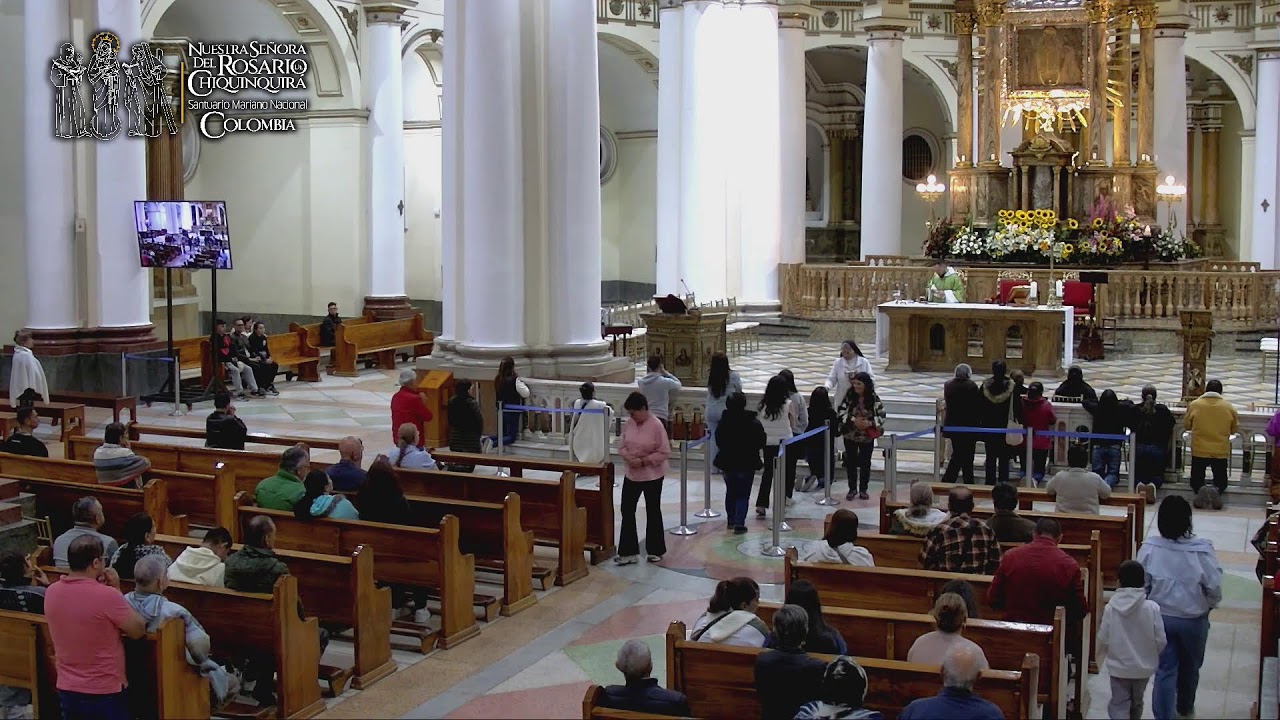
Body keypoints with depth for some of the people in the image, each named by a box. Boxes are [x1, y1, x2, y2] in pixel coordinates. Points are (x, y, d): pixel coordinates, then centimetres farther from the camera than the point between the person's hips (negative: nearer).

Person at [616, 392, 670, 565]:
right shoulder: (628, 424, -1)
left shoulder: (656, 425, -18)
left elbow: (664, 452, -17)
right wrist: (628, 458, -14)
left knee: (653, 512, 9)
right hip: (632, 474, 5)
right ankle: (629, 552, 9)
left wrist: (643, 461, -22)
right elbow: (622, 446, 7)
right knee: (627, 510, 3)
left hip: (652, 475, -5)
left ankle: (655, 551, 24)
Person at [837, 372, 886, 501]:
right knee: (851, 462, 8)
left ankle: (863, 490, 20)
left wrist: (869, 423, -23)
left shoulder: (874, 399, -9)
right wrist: (854, 421, -23)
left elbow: (882, 416, -8)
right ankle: (852, 489, 20)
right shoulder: (849, 398, -7)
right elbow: (841, 414, -9)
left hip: (867, 437, -1)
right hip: (850, 436, 1)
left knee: (865, 463, 8)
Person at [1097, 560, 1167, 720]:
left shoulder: (1111, 608, -15)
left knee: (1119, 704, 5)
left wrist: (1101, 653, 14)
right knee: (1136, 702, 22)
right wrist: (1153, 655, 11)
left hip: (1118, 666, -1)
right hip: (1143, 666, 1)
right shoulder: (1152, 608, -16)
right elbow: (1160, 641, -11)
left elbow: (1103, 639, -9)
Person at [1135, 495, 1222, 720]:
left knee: (1165, 669, 10)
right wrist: (1208, 606, 7)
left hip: (1160, 617, 0)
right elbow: (1214, 588, -15)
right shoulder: (1202, 550, -21)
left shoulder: (1149, 548, -16)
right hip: (1193, 619, 0)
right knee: (1189, 668, 23)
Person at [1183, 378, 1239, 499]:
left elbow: (1186, 425, 7)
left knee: (1197, 479, 12)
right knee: (1220, 481, 12)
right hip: (1221, 452, 0)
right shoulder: (1228, 407, -2)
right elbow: (1234, 429, 9)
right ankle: (1217, 489, -11)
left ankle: (1199, 489, -11)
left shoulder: (1194, 405, -4)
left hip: (1199, 451, 0)